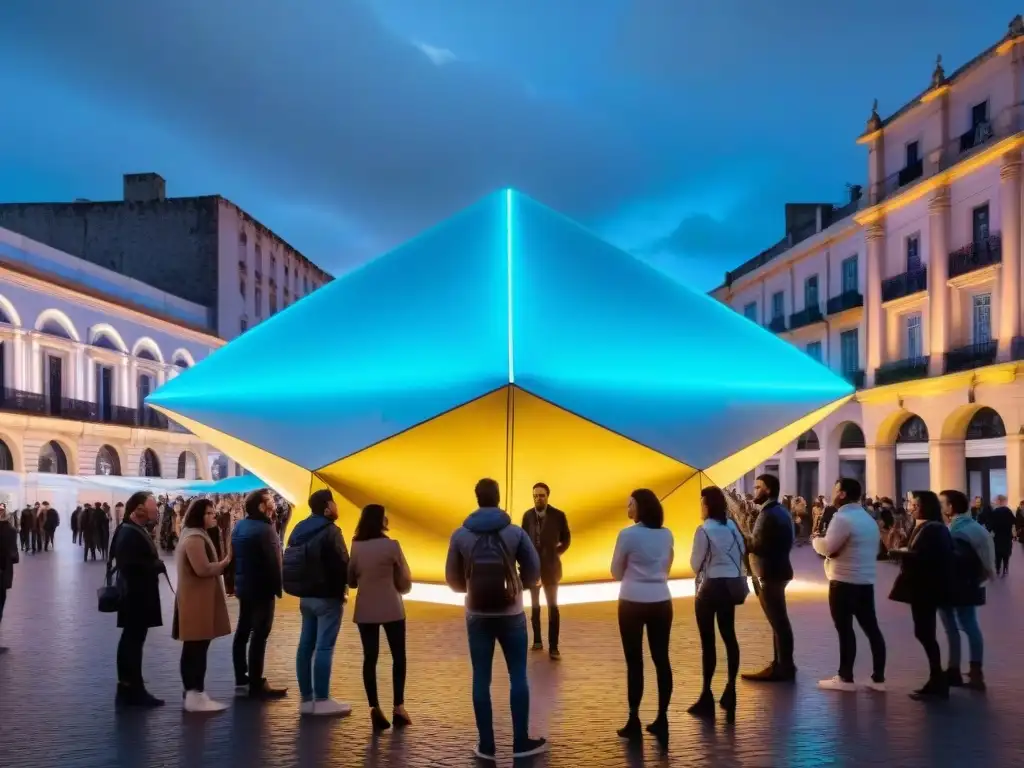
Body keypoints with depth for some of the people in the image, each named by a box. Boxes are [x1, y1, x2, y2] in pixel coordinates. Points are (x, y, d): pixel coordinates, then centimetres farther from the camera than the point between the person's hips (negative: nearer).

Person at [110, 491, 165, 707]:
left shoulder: (138, 530, 12)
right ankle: (131, 690, 6)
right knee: (132, 641, -2)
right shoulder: (129, 533, -21)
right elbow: (131, 566, -29)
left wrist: (156, 565, -1)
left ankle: (131, 688, 23)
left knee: (133, 641, 15)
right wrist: (158, 566, -18)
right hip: (136, 596, -10)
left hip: (140, 595, 10)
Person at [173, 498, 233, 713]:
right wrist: (225, 563, -9)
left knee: (193, 648, 13)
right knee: (197, 649, -8)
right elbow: (203, 569, -23)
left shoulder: (196, 535, 18)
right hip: (197, 601, -11)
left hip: (199, 599, 11)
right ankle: (195, 696, -5)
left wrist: (221, 564, 7)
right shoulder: (194, 538, -17)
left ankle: (192, 694, 19)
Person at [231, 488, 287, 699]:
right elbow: (273, 561, -21)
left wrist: (234, 582, 19)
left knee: (243, 632, 14)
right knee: (259, 635, -6)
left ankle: (241, 680, 21)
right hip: (261, 588, -9)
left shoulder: (239, 526, 9)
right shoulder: (265, 529, -19)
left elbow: (233, 556, 14)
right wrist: (278, 587, -11)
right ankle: (256, 685, -3)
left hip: (243, 586, 9)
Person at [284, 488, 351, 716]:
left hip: (306, 596, 8)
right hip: (327, 597, -8)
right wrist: (341, 590, -1)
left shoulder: (300, 530, 10)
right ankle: (321, 700, -2)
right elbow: (342, 565, -17)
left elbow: (291, 562, 13)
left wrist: (304, 586, 15)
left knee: (306, 645, 9)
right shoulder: (330, 531, -16)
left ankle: (306, 698, 15)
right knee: (324, 648, -5)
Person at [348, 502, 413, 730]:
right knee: (398, 656, 11)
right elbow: (405, 581, -4)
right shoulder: (391, 546, -12)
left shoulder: (355, 547, -1)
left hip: (365, 610, 3)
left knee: (370, 658, 8)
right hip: (391, 609, -3)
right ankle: (398, 707, 8)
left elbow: (351, 580, 8)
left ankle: (374, 708, 1)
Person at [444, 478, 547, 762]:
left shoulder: (460, 534, -5)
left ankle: (486, 745, 10)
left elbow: (453, 579, 0)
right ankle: (521, 741, 13)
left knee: (481, 679, 7)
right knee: (518, 677, 9)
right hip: (511, 614, -1)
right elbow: (533, 571, -3)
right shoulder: (515, 532, -7)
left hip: (477, 616, 1)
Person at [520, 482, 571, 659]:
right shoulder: (528, 516, -2)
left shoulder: (558, 515, -9)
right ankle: (537, 640, 23)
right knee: (534, 606, 12)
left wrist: (557, 553, -4)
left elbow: (566, 538, 3)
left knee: (552, 607, -4)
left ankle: (553, 647, -3)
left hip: (550, 566, -3)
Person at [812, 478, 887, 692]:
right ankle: (878, 678, 11)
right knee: (871, 627, 8)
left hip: (844, 582, -9)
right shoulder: (868, 518, 16)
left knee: (844, 628, -2)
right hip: (866, 581, 9)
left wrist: (815, 539, 1)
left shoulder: (842, 517, -15)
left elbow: (827, 548, -20)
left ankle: (845, 678, 3)